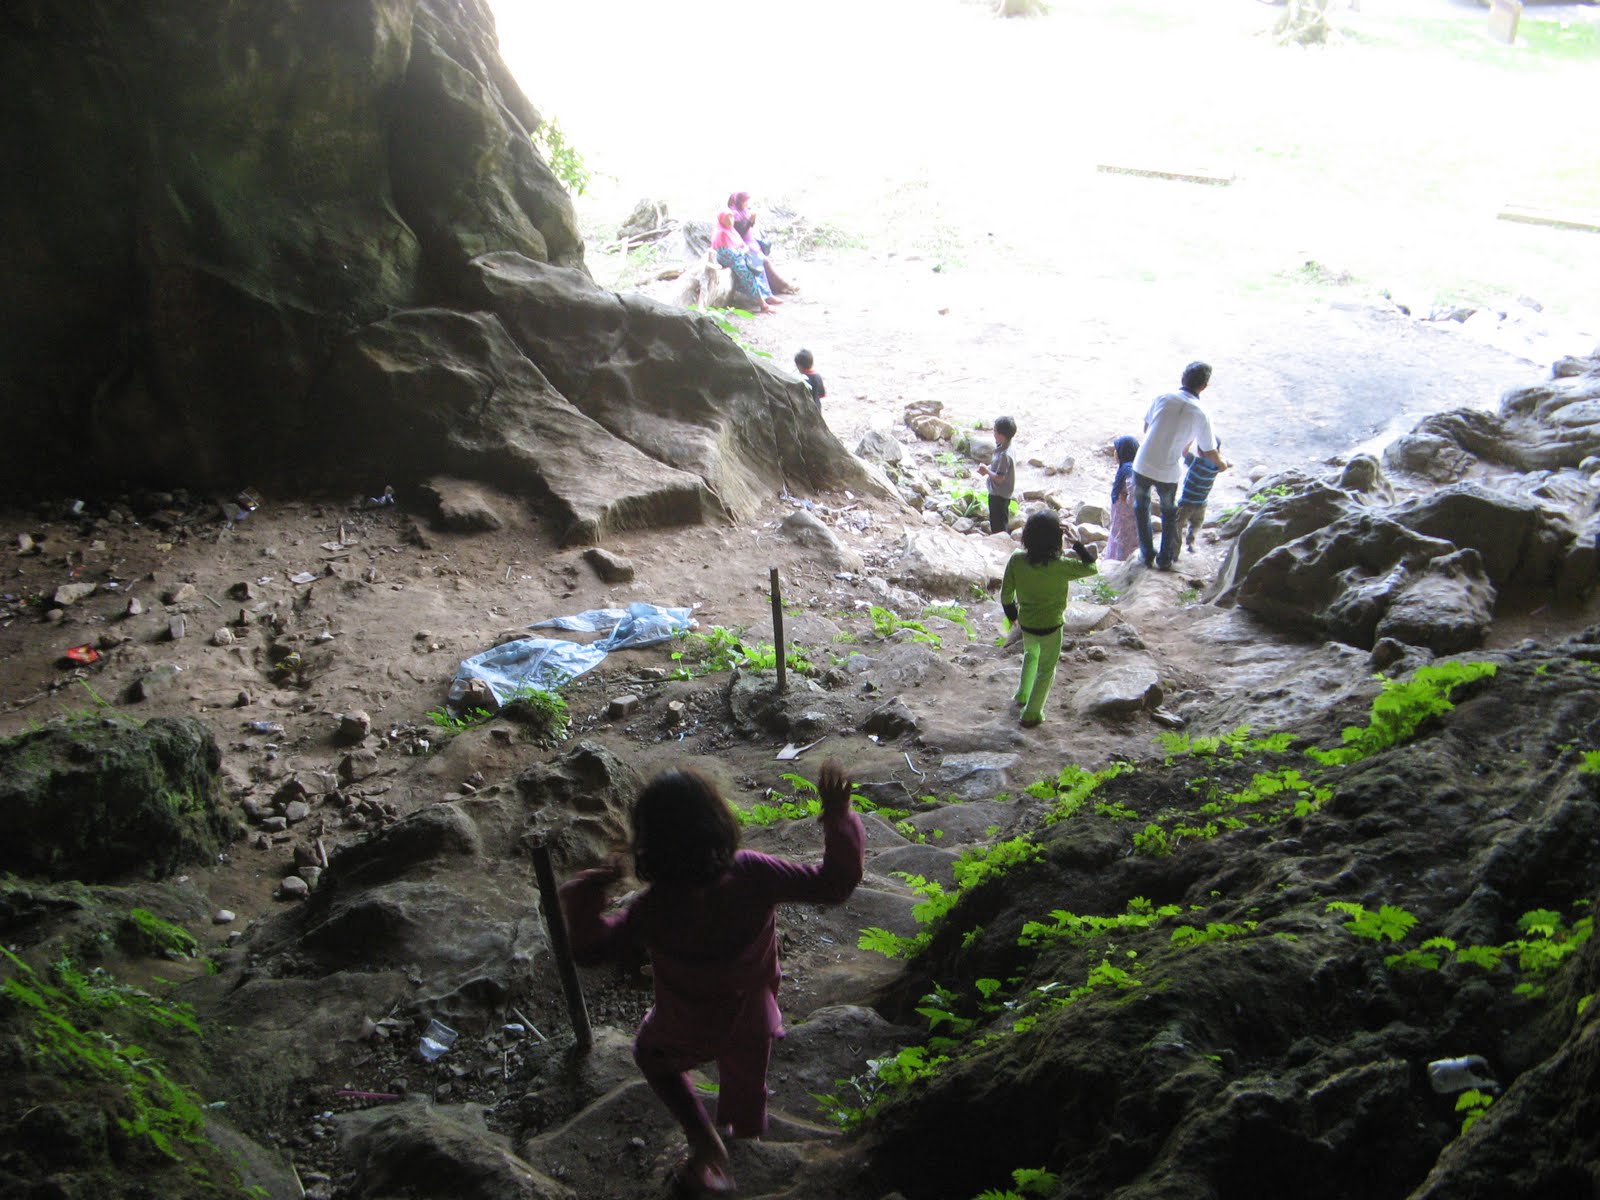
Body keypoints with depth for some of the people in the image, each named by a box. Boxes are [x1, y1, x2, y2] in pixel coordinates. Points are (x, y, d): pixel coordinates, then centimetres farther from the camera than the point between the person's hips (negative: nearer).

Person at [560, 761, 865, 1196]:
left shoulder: (654, 908, -35)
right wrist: (838, 816, -21)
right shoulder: (752, 875, -33)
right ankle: (743, 1128, 64)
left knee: (652, 1055, 32)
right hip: (751, 1020, 2)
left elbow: (590, 947, -22)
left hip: (687, 1032, -2)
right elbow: (834, 883, -23)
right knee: (744, 1076, 34)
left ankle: (705, 1141, 23)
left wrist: (584, 895, -20)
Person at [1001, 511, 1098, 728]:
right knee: (1046, 670, 18)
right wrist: (1077, 544, -6)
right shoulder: (1060, 566, -28)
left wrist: (1012, 615, 11)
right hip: (1050, 627, -4)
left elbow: (1006, 595, -7)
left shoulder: (1017, 560, -18)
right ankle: (1031, 715, 26)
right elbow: (1091, 567, -11)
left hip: (1026, 623, 4)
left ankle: (1022, 694, 47)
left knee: (1031, 654, 34)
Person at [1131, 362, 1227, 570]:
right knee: (1169, 513, 24)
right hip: (1168, 473, -1)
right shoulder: (1200, 415, -10)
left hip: (1142, 465, 1)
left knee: (1141, 506, 25)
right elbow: (1209, 453, -2)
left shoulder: (1162, 398, -5)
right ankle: (1165, 559, 31)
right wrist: (1222, 464, 20)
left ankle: (1147, 554, 31)